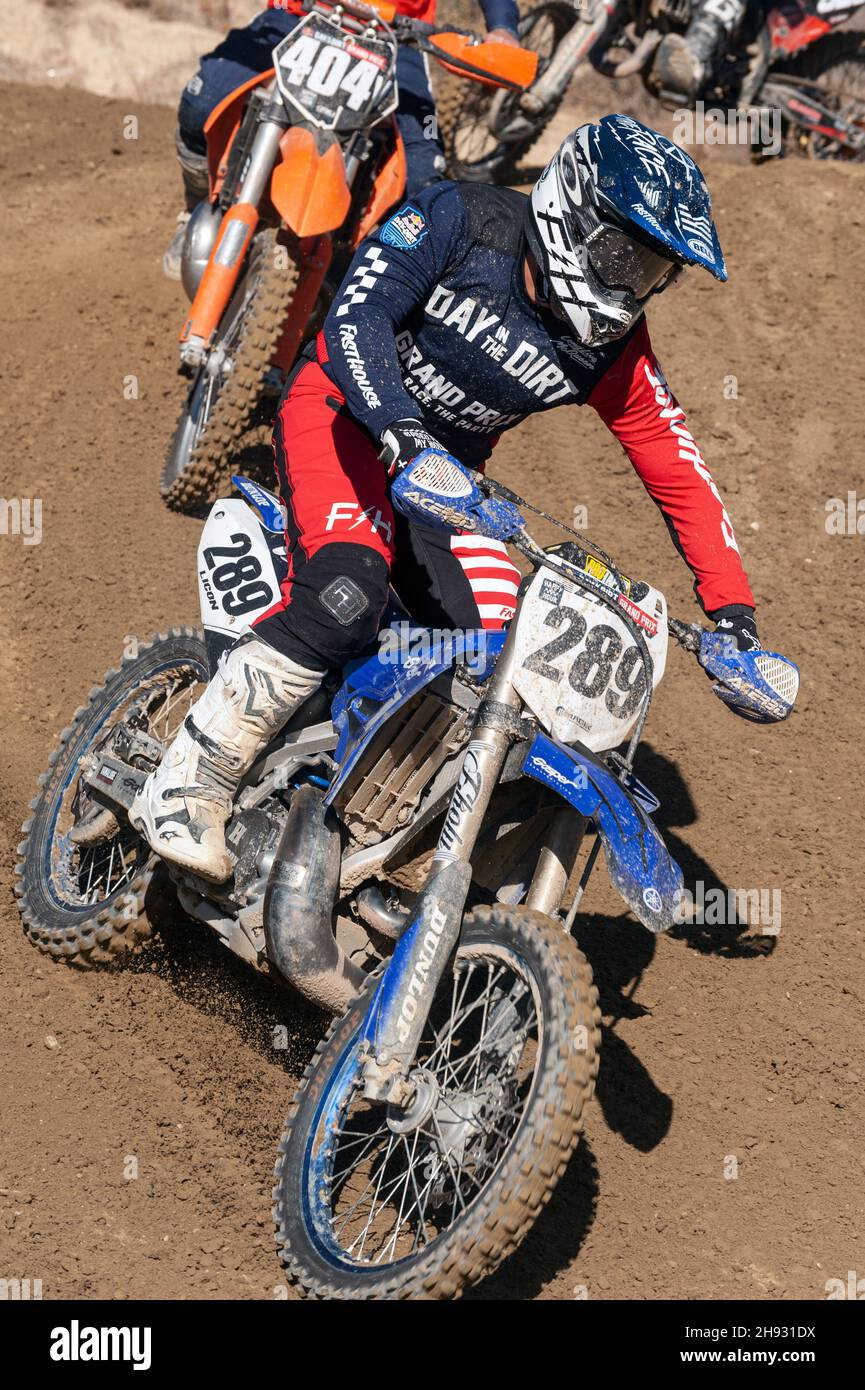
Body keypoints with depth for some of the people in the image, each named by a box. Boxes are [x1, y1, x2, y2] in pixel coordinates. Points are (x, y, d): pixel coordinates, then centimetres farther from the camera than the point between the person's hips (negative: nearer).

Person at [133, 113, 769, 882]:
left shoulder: (613, 349, -6)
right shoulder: (461, 221, -17)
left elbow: (679, 469, -2)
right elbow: (356, 314, -25)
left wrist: (734, 610, -9)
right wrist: (400, 432, -42)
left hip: (449, 471, 6)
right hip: (346, 414, -5)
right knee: (345, 595, -32)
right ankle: (187, 787, -23)